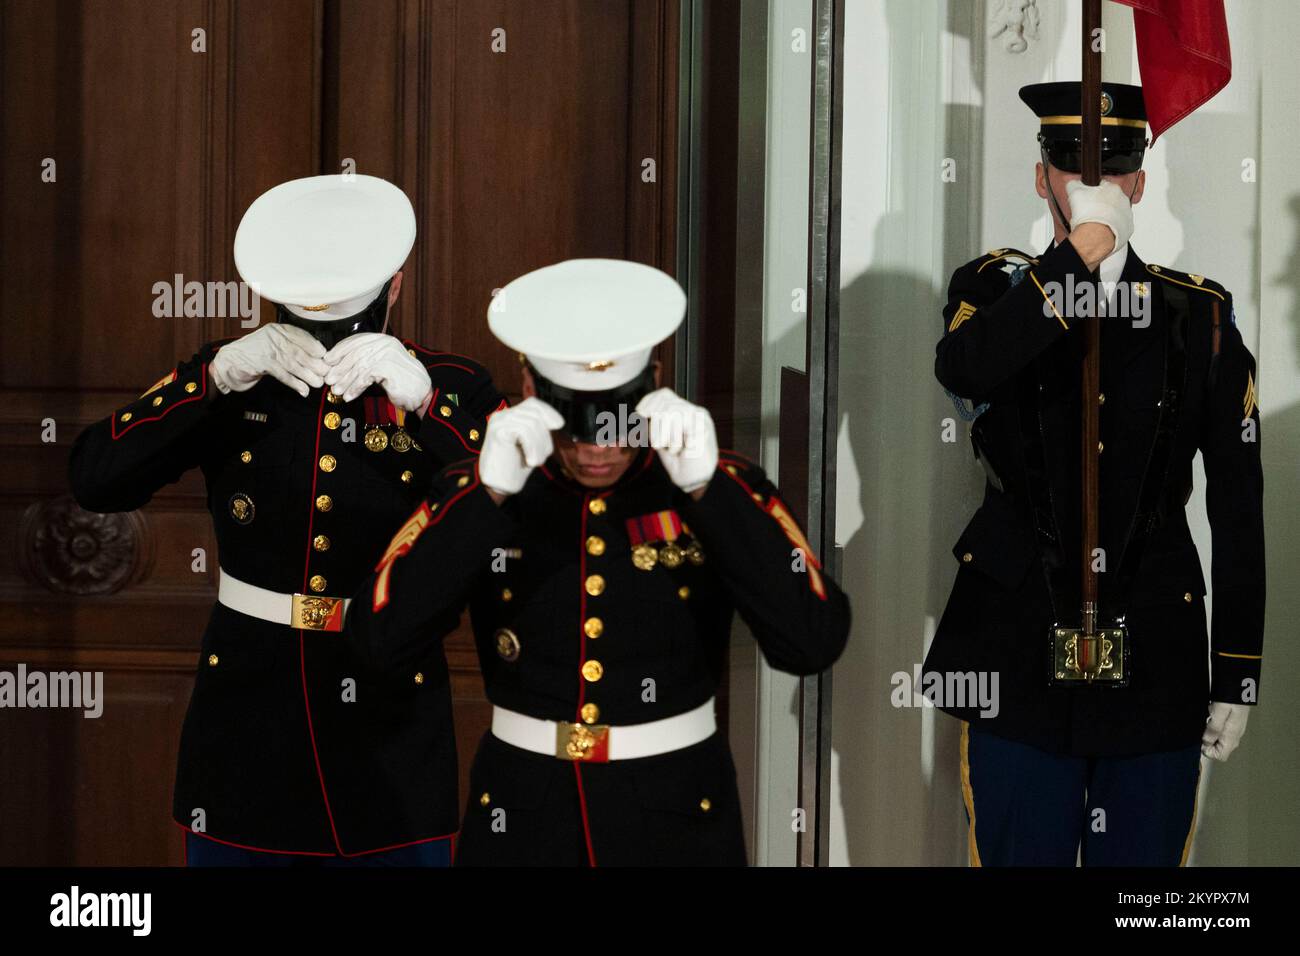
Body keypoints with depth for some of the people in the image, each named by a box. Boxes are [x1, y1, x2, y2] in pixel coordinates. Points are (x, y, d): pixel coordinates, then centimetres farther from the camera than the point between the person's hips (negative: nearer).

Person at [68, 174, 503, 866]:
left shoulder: (453, 388, -5)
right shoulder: (234, 379, -1)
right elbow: (95, 480, -14)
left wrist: (423, 398, -29)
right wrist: (220, 372, -24)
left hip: (389, 726, -1)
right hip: (245, 721, 1)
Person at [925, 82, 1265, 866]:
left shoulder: (1201, 318, 6)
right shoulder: (997, 291, 5)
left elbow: (1239, 506, 5)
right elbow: (961, 370, -21)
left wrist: (1238, 674, 0)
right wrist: (1084, 246, -20)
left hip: (1156, 663, 1)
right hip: (1020, 654, 0)